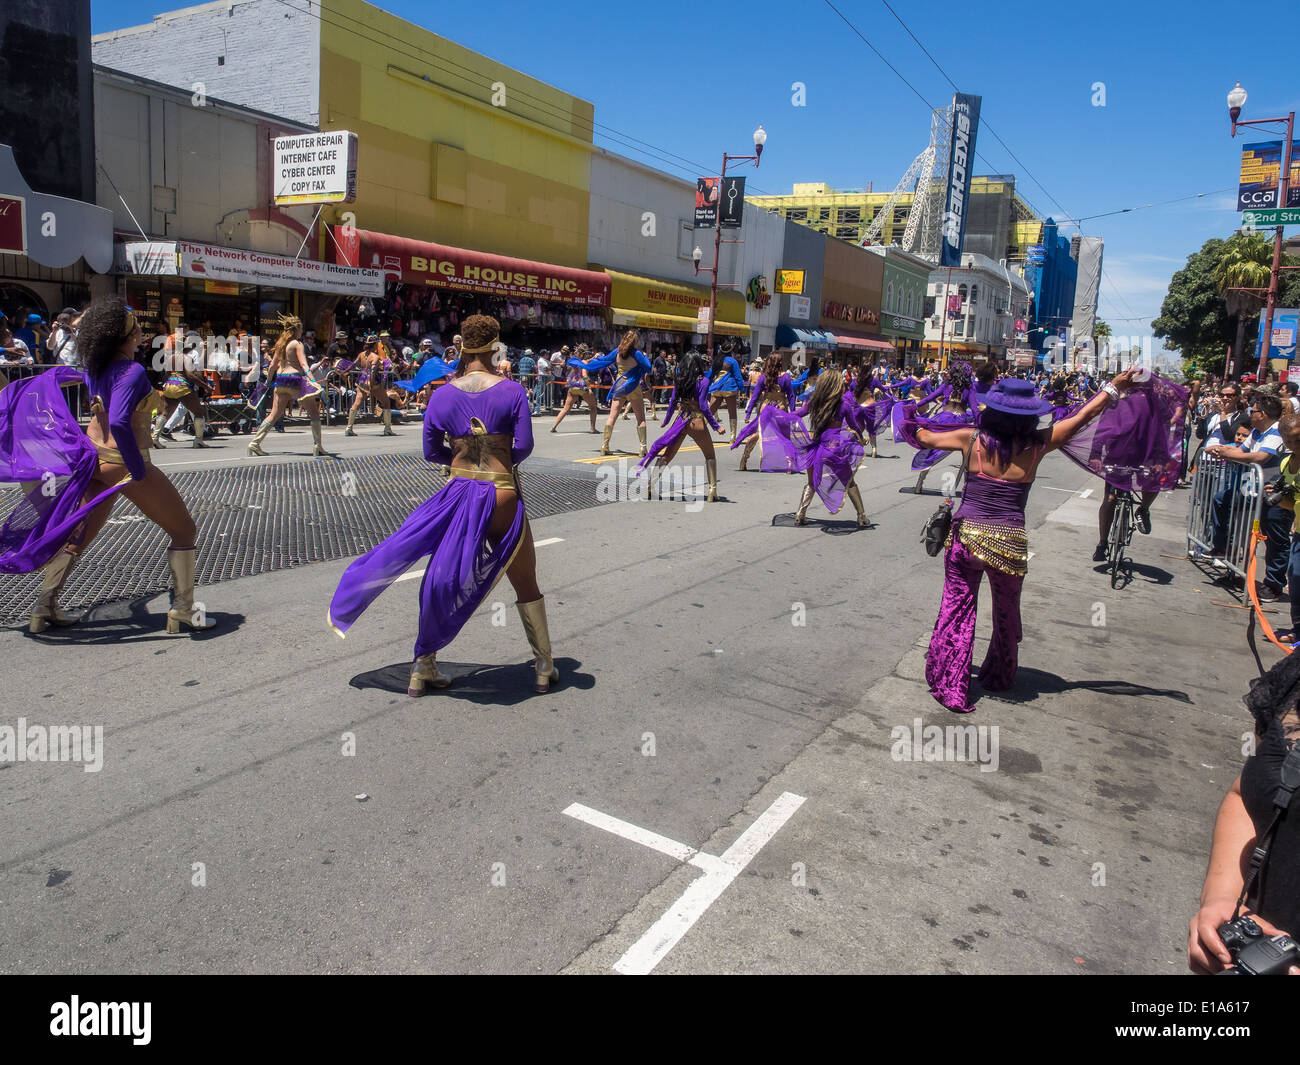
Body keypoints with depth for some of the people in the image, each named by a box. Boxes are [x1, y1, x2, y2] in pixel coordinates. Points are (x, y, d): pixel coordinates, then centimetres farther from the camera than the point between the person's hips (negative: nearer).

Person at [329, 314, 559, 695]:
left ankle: (423, 669, 23)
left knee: (443, 579, 16)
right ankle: (545, 669, 20)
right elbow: (524, 446, -8)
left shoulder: (442, 395, 0)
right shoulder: (512, 390, -7)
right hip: (503, 497, -2)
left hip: (458, 494, 3)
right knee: (526, 584, 11)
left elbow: (432, 452, 4)